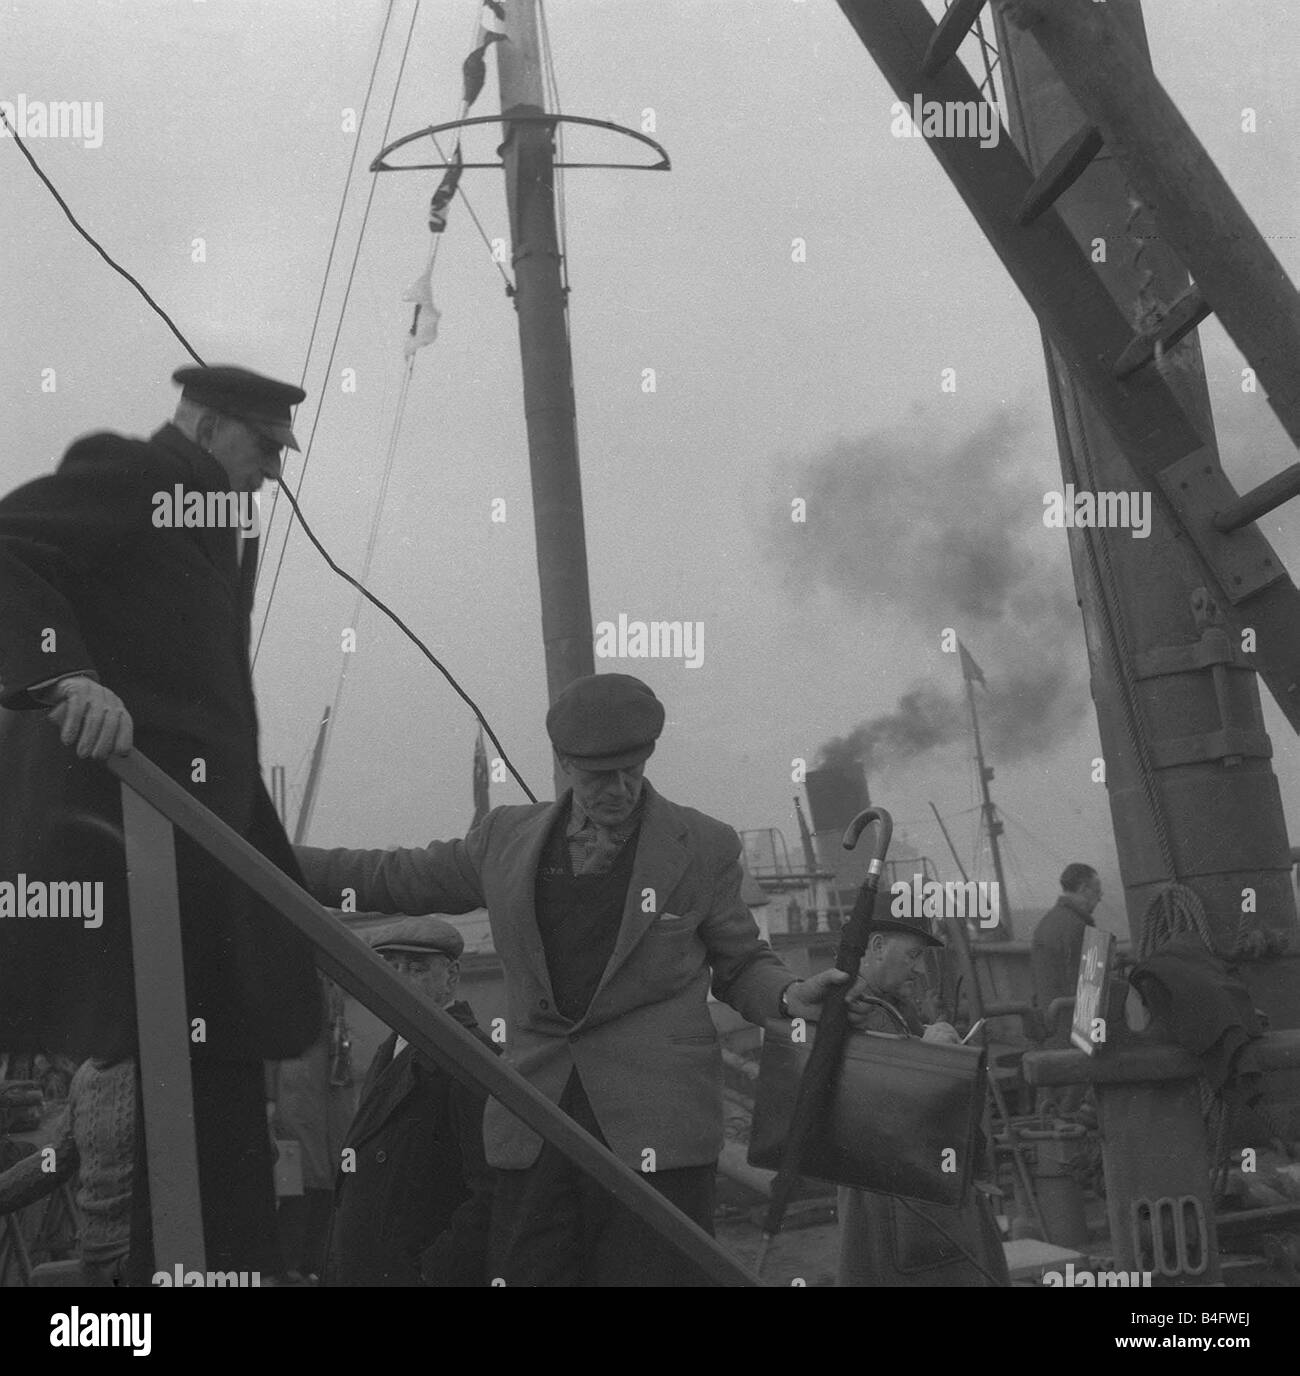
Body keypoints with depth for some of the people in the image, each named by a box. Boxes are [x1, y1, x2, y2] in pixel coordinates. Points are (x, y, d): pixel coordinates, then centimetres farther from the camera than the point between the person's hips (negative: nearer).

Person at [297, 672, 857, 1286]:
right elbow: (394, 878, 20)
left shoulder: (704, 847, 4)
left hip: (654, 1128, -2)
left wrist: (788, 995, -10)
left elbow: (740, 965, 12)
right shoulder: (507, 838, 10)